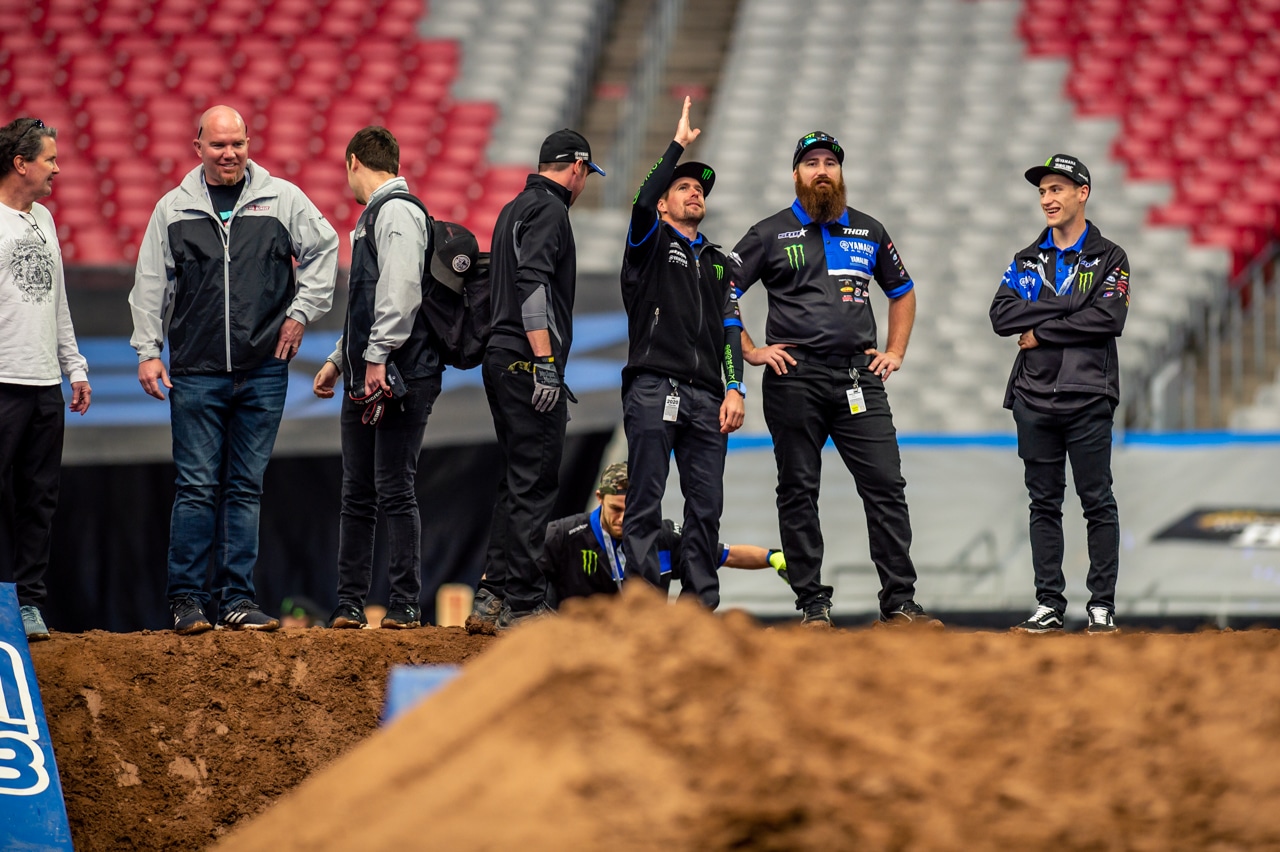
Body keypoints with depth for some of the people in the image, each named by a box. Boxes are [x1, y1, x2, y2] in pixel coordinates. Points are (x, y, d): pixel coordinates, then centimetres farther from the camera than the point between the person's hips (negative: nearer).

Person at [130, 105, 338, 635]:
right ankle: (186, 599, 2)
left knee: (246, 488, 4)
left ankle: (238, 598, 8)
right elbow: (151, 285, 10)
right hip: (196, 372, -1)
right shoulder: (174, 209, 6)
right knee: (197, 488, -4)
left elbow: (323, 251, 15)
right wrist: (147, 350, 3)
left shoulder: (282, 199, 5)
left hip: (263, 372, 1)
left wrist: (301, 312, 6)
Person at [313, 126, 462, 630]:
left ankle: (405, 605, -7)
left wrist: (379, 358, -23)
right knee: (357, 495, 10)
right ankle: (349, 604, 13)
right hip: (364, 380, 10)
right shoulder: (372, 217, 23)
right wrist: (338, 360, 27)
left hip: (400, 378, -10)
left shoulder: (398, 212, -8)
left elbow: (400, 293, -20)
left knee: (395, 490, -9)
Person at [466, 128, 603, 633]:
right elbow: (533, 284, -20)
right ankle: (522, 607, -11)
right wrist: (546, 363, -24)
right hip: (528, 364, -10)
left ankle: (491, 601, 12)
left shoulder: (514, 209, 23)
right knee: (534, 482, -9)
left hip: (500, 362, 10)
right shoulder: (548, 209, -8)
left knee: (518, 481, 13)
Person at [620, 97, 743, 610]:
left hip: (706, 397, 5)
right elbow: (642, 202, -12)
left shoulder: (717, 261, 24)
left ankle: (700, 604, 3)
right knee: (646, 501, -7)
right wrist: (678, 144, -9)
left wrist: (734, 389, 4)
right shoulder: (650, 244, 10)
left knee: (707, 504, 0)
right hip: (653, 390, -5)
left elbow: (731, 328, 17)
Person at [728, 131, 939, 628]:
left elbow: (902, 292, 27)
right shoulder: (771, 234, 6)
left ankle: (899, 602, -3)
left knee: (886, 486, -6)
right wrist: (750, 351, -2)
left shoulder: (869, 232, 15)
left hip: (859, 379, 2)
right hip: (794, 380, -2)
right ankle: (812, 604, 6)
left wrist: (895, 352, 15)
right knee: (798, 491, 1)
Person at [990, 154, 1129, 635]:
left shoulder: (1109, 259, 5)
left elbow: (1110, 319, -12)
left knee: (1098, 502, -3)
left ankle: (1102, 607, 1)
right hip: (1035, 398, 4)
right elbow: (1002, 316, 0)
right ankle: (1049, 607, 9)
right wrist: (1068, 307, -9)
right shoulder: (1026, 262, 16)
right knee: (1044, 505, 5)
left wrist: (1041, 330, -9)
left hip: (1088, 397, -4)